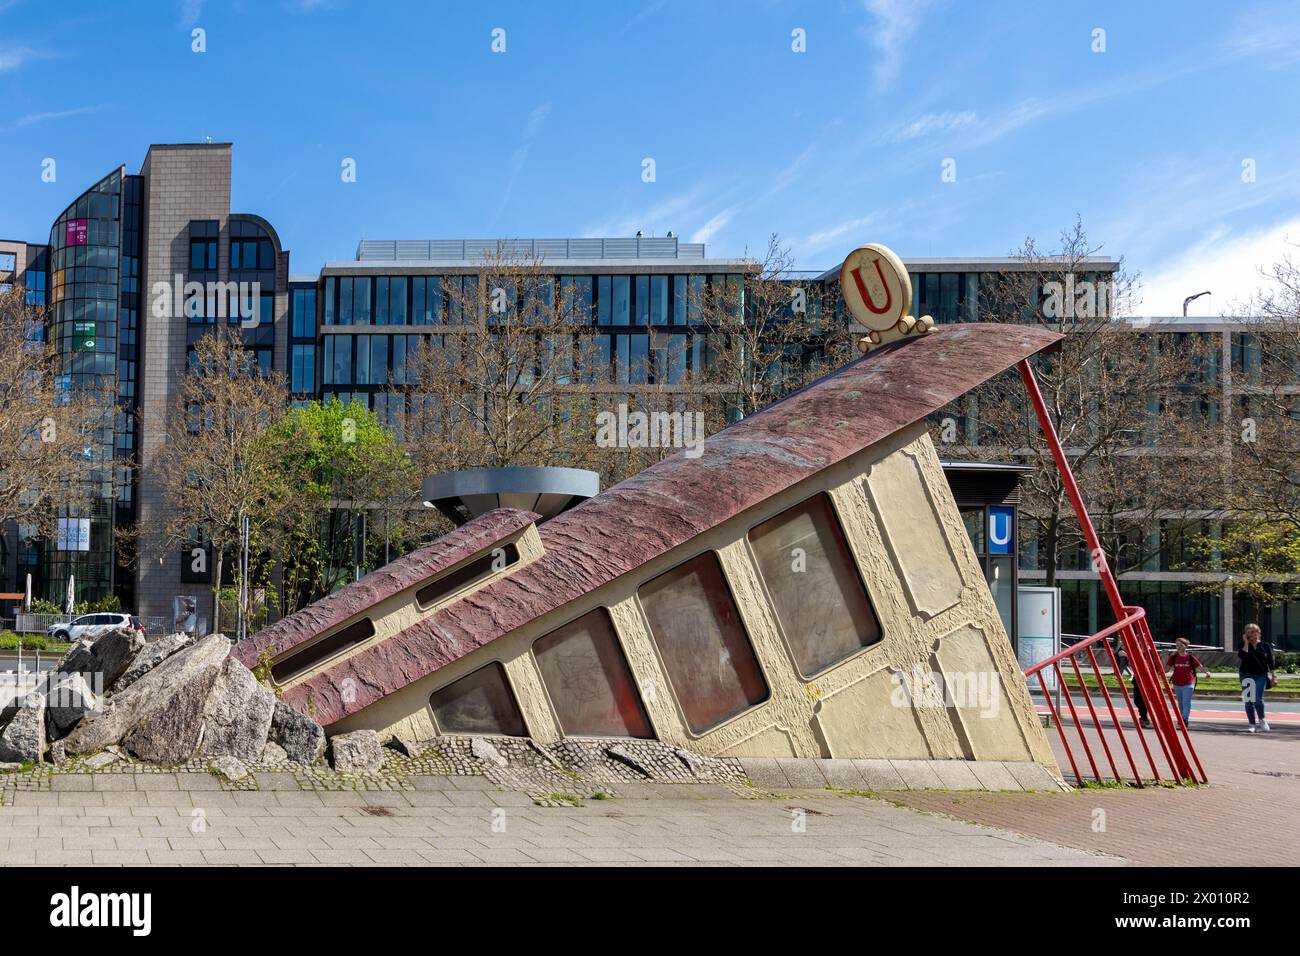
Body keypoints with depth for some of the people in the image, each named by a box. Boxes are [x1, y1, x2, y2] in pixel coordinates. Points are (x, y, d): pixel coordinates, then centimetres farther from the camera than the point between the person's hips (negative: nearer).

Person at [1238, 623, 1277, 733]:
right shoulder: (1244, 645, 3)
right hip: (1246, 675, 1)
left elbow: (1271, 662, 5)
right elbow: (1241, 655, -18)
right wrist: (1246, 643, -13)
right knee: (1248, 701, 2)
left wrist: (1274, 677, 1)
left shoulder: (1265, 645, 3)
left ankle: (1262, 720, 15)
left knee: (1258, 700, -11)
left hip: (1261, 675, -1)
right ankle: (1252, 725, 10)